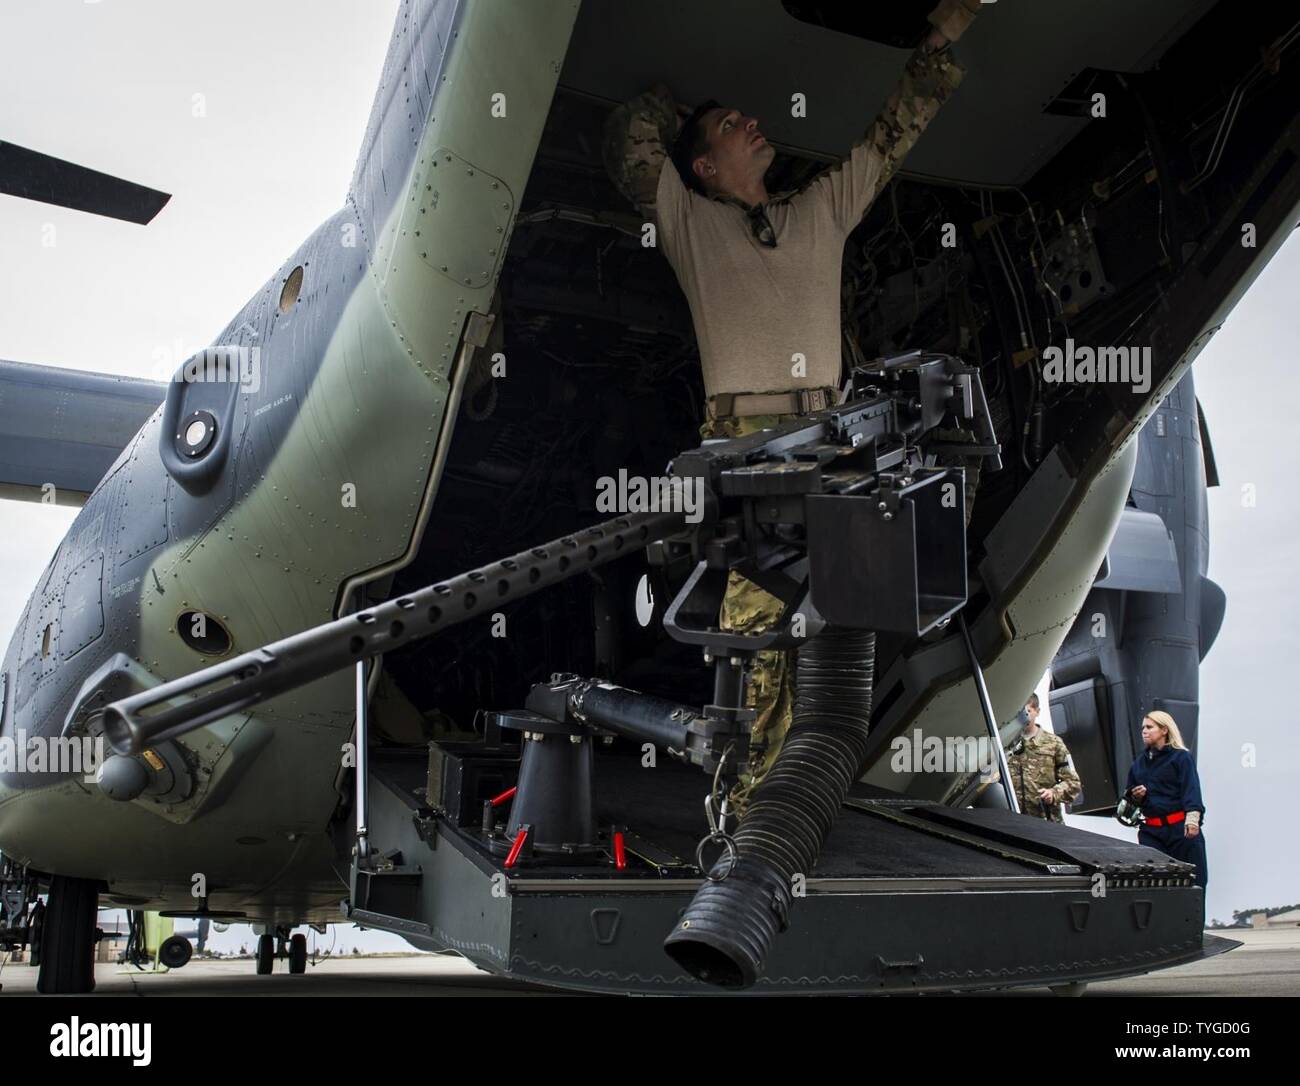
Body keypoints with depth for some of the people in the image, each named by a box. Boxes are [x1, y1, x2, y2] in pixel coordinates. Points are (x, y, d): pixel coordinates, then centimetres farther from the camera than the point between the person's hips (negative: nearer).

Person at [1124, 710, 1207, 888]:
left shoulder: (1181, 757, -1)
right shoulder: (1140, 762, 17)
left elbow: (1191, 789, -12)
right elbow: (1128, 793, 27)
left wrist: (1192, 818, -26)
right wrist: (1135, 796, 4)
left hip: (1180, 827, -5)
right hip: (1150, 831, 5)